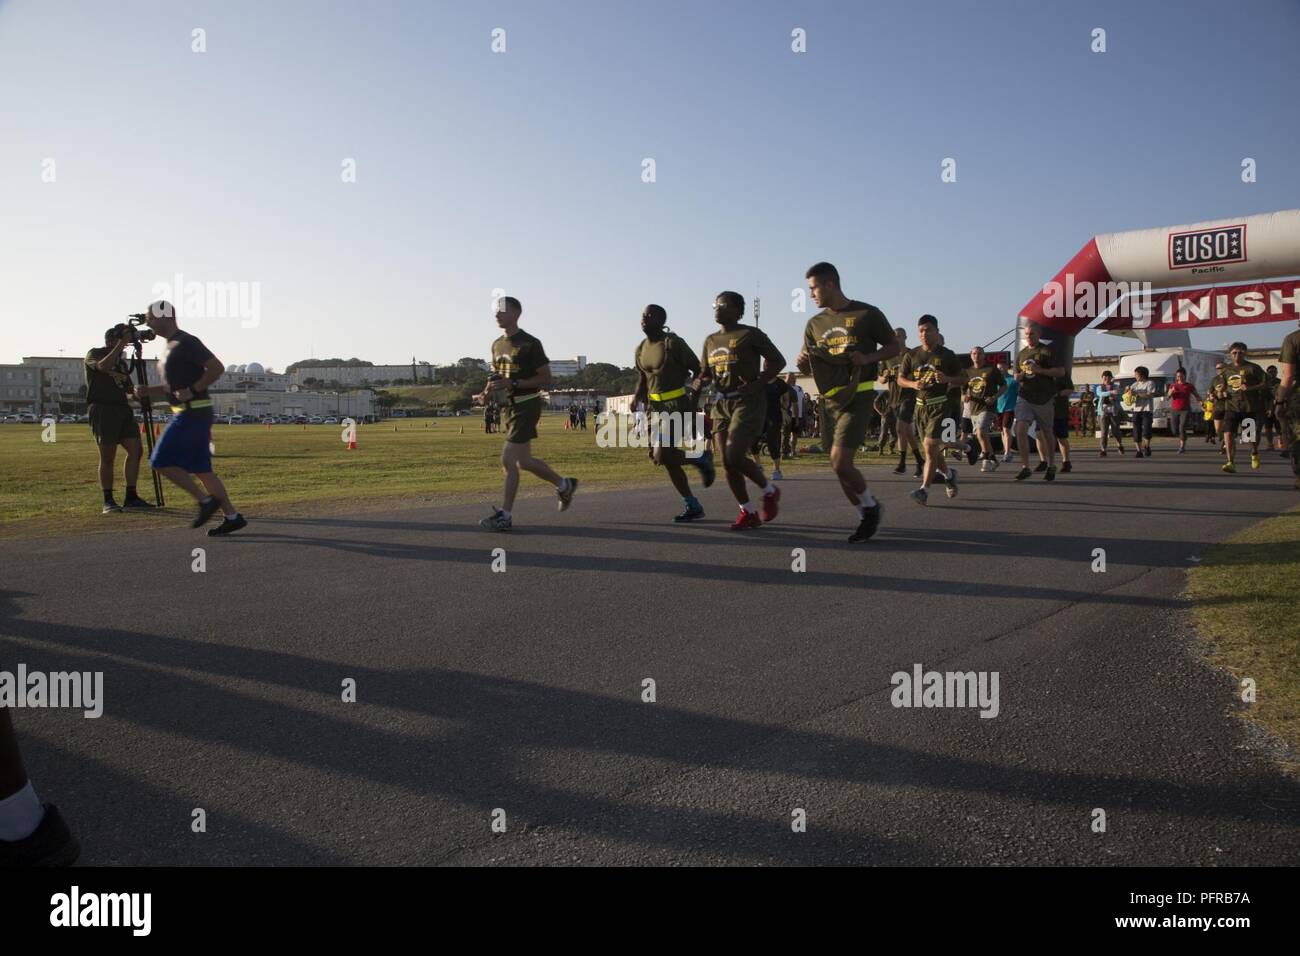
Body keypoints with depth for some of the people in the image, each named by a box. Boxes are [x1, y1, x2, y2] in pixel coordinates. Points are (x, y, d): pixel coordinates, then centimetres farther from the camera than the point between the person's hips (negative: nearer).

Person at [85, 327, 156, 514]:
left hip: (123, 409, 6)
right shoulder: (94, 354, 4)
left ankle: (131, 498, -1)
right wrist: (120, 345, -16)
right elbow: (103, 366, -19)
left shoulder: (122, 362, 22)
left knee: (135, 451, -5)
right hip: (102, 409, -6)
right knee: (108, 458, -4)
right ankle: (108, 501, 2)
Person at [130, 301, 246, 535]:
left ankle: (206, 500, -4)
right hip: (185, 413, 10)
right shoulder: (171, 346, 20)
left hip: (193, 413, -10)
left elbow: (217, 368, -19)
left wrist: (192, 390, -21)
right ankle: (232, 516, 8)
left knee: (161, 462, -8)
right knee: (200, 468, 8)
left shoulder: (186, 342, -11)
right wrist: (147, 392, 13)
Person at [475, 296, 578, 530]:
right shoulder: (497, 345, 13)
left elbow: (546, 378, -12)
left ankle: (504, 515, -4)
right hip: (508, 407, 8)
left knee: (508, 460, -11)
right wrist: (486, 393, 2)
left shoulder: (530, 344, -11)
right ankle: (564, 485, 34)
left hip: (526, 407, -8)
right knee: (524, 461, 14)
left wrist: (513, 383, -21)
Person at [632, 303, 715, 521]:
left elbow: (698, 370, -7)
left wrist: (693, 397, -13)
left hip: (677, 406, -8)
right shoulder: (641, 349, 11)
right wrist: (638, 397, 2)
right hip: (657, 408, 8)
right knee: (667, 459, 5)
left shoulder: (673, 343, -11)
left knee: (662, 456, -18)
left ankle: (700, 459, 9)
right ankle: (692, 506, 17)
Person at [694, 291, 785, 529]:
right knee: (726, 461, 1)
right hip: (722, 403, 7)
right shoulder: (710, 341, 14)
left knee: (734, 457, -17)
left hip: (748, 402, -7)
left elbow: (778, 361, -4)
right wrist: (699, 383, -3)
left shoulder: (750, 334, -5)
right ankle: (748, 513, 13)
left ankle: (769, 491, 9)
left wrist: (756, 385, -15)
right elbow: (705, 373, 21)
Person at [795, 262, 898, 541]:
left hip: (857, 397, -6)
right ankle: (866, 518, 23)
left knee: (840, 463, -16)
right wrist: (802, 360, -6)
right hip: (830, 401, 6)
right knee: (841, 466, 7)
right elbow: (806, 366, 18)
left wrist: (868, 358, -16)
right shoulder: (815, 324, 12)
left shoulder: (867, 314, -4)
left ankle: (871, 506, 9)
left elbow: (894, 346, 3)